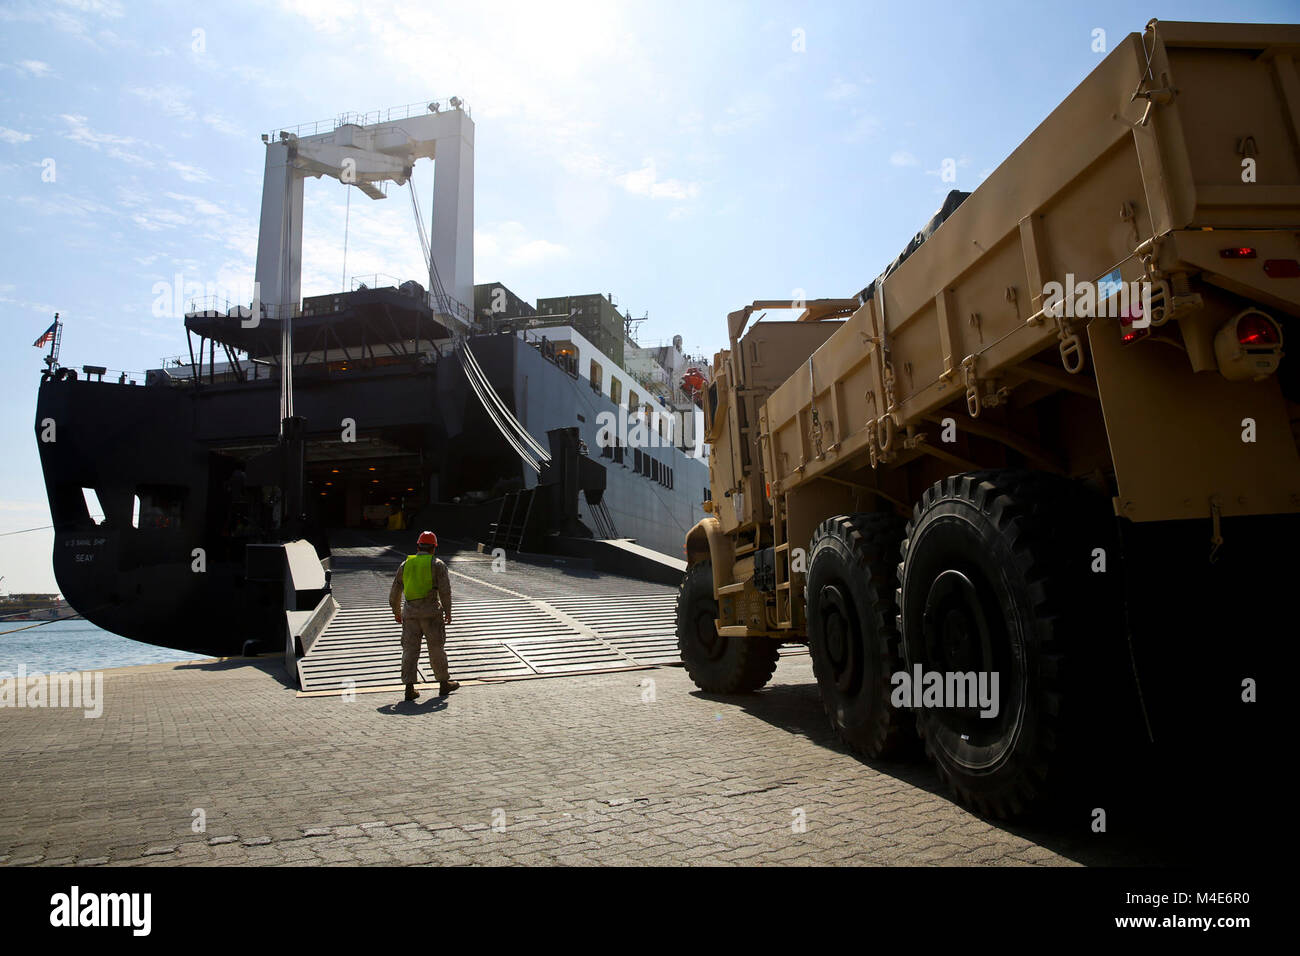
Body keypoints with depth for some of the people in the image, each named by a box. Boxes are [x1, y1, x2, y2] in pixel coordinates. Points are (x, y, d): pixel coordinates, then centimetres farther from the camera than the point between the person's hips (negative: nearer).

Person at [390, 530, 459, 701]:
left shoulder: (406, 564, 11)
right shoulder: (437, 565, -1)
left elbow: (394, 592, 14)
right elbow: (445, 590, -8)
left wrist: (396, 612, 25)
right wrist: (448, 611, 1)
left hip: (410, 612, 3)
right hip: (431, 611, -3)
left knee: (410, 649, 5)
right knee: (436, 648, 8)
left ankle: (409, 688, 1)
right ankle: (444, 684, 19)